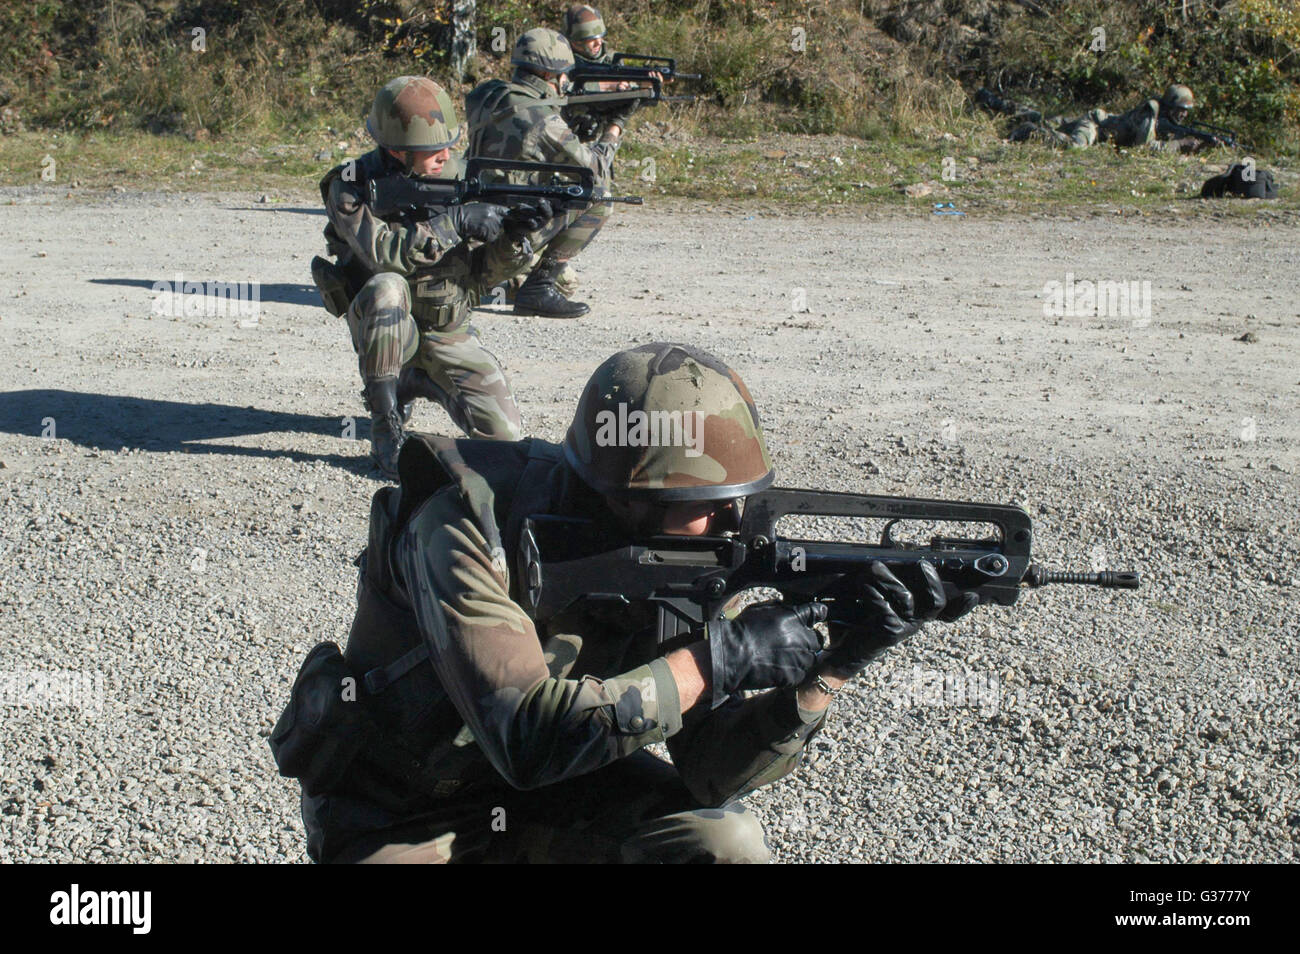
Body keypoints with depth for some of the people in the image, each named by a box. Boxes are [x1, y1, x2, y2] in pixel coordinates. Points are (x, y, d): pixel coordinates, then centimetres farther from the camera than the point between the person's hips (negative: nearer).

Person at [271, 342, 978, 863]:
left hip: (539, 785, 4)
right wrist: (717, 656, -35)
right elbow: (529, 735, -39)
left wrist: (834, 664, -28)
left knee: (724, 843, -17)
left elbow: (709, 772, -14)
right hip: (397, 816, -4)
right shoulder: (469, 526, -30)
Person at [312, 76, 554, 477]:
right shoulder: (352, 185, -15)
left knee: (503, 432, -12)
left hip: (449, 332, 3)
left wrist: (511, 237, -24)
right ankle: (384, 425, -22)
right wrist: (455, 223, -36)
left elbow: (480, 275, -4)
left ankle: (423, 382, 19)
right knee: (386, 287, -38)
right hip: (385, 325, -3)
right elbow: (380, 251, -33)